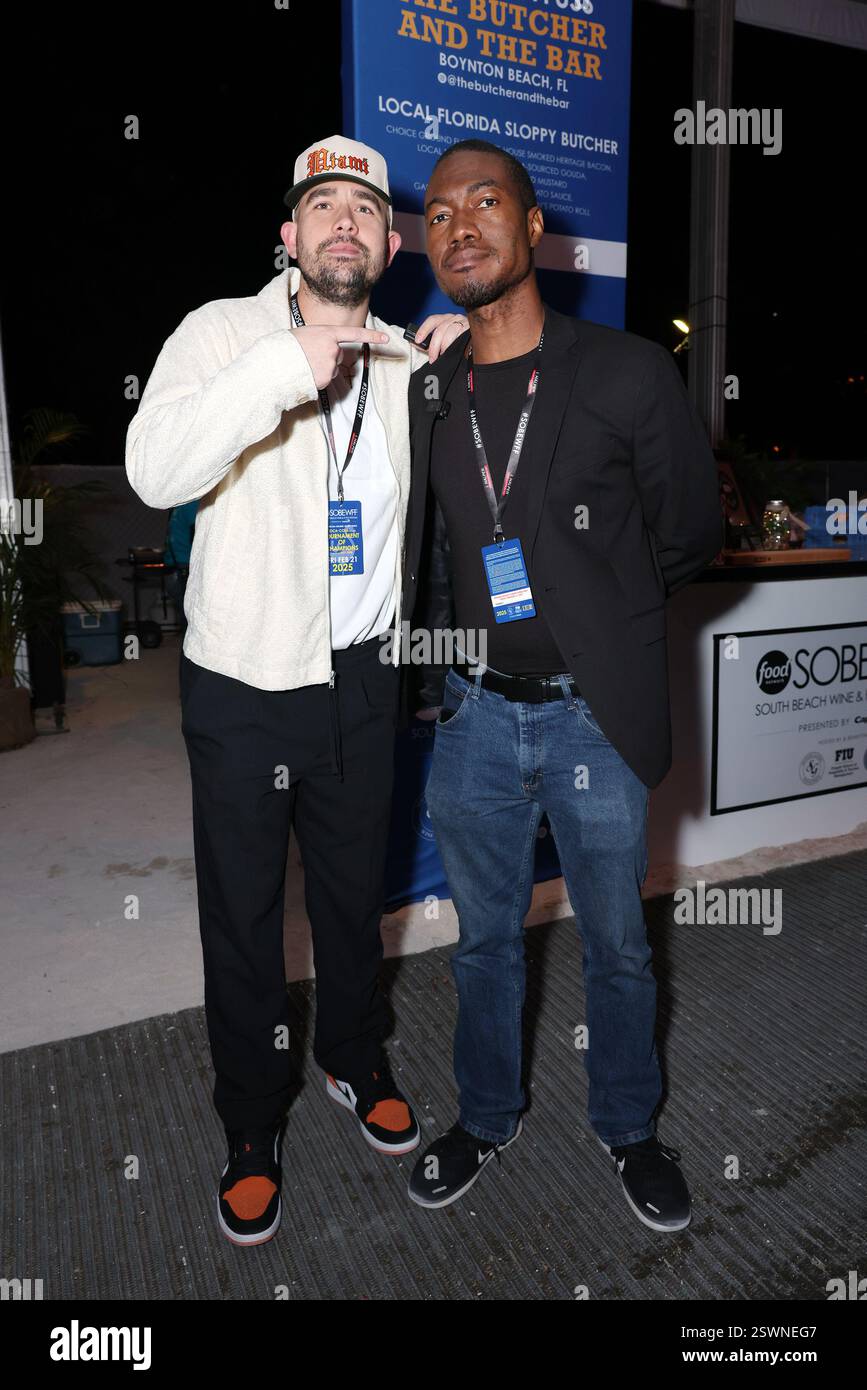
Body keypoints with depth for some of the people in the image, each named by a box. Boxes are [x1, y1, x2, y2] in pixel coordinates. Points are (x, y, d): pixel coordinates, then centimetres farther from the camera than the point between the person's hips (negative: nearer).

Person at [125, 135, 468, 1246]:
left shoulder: (405, 362, 8)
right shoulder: (226, 331, -5)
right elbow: (155, 471, -21)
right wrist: (288, 369, -28)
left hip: (360, 679, 4)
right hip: (244, 684, -3)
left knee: (355, 893, 18)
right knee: (243, 915, 10)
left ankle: (355, 1060, 44)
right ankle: (252, 1130, 32)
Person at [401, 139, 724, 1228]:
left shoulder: (629, 375, -6)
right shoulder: (423, 397, 4)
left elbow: (690, 535, 3)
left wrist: (592, 607, 3)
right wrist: (440, 659, 5)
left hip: (594, 717, -2)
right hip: (473, 715, 3)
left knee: (617, 945, 14)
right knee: (485, 938, 17)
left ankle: (629, 1127, 39)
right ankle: (486, 1117, 41)